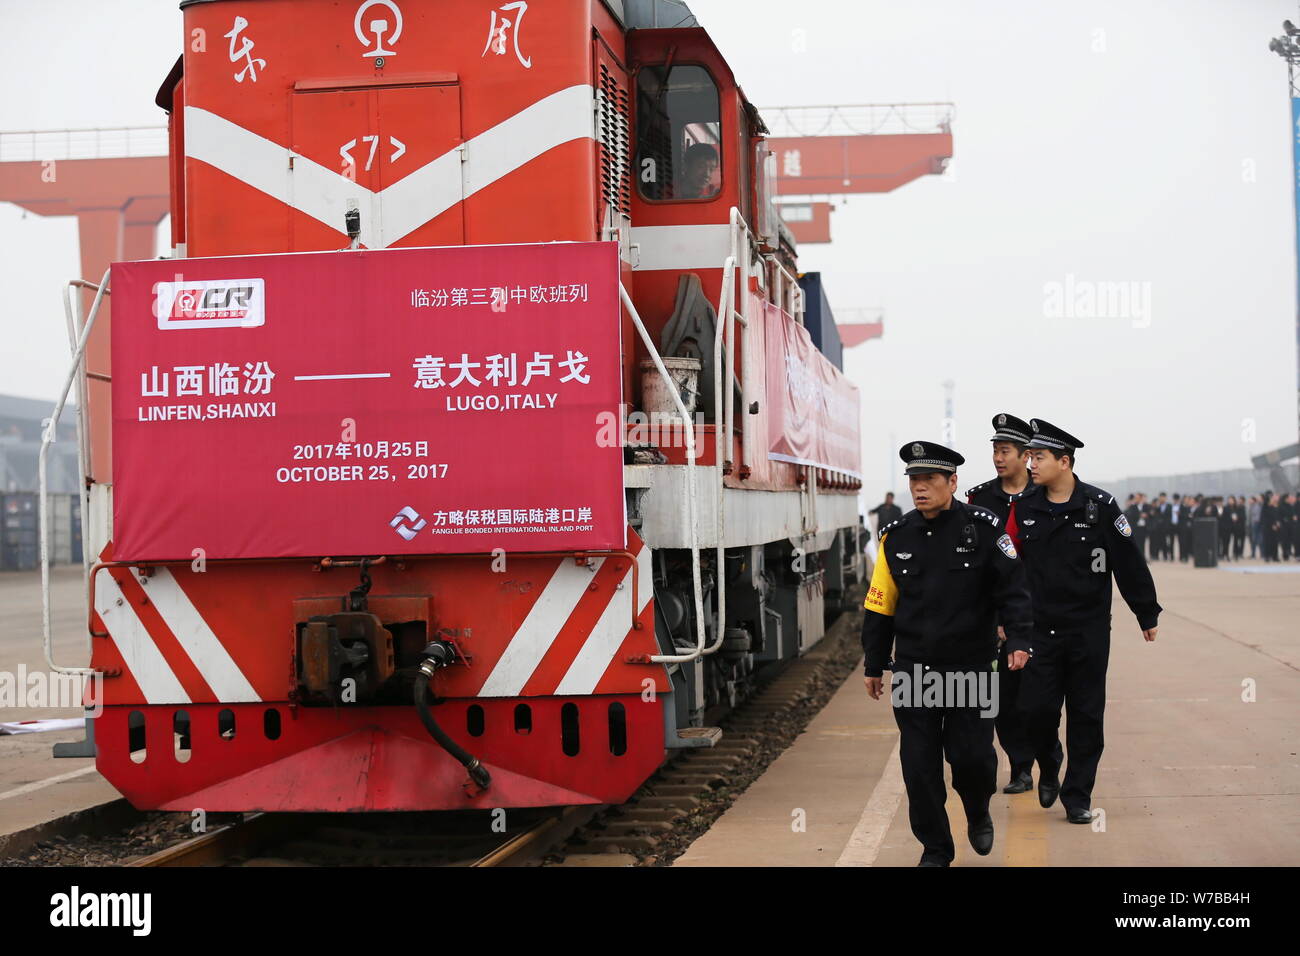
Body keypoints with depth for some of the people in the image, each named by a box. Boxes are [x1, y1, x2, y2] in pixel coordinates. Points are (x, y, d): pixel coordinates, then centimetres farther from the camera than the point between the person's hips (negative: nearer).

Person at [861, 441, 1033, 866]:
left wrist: (1019, 639, -18)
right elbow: (879, 605, 10)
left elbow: (1012, 588, -4)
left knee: (972, 755, -1)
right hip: (912, 671, 2)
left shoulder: (983, 528, -6)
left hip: (970, 668, -2)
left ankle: (978, 814, 32)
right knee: (919, 763, 1)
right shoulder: (897, 536, 3)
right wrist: (874, 666, 11)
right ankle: (935, 848, 16)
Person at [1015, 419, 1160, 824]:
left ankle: (1077, 795, 14)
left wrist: (1147, 615, 3)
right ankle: (1048, 770, 25)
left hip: (1089, 631, -1)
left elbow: (1129, 563, 0)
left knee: (1085, 715, 4)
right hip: (1040, 630, 2)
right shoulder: (1026, 509, 2)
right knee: (1037, 708, -3)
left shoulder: (1099, 506, -6)